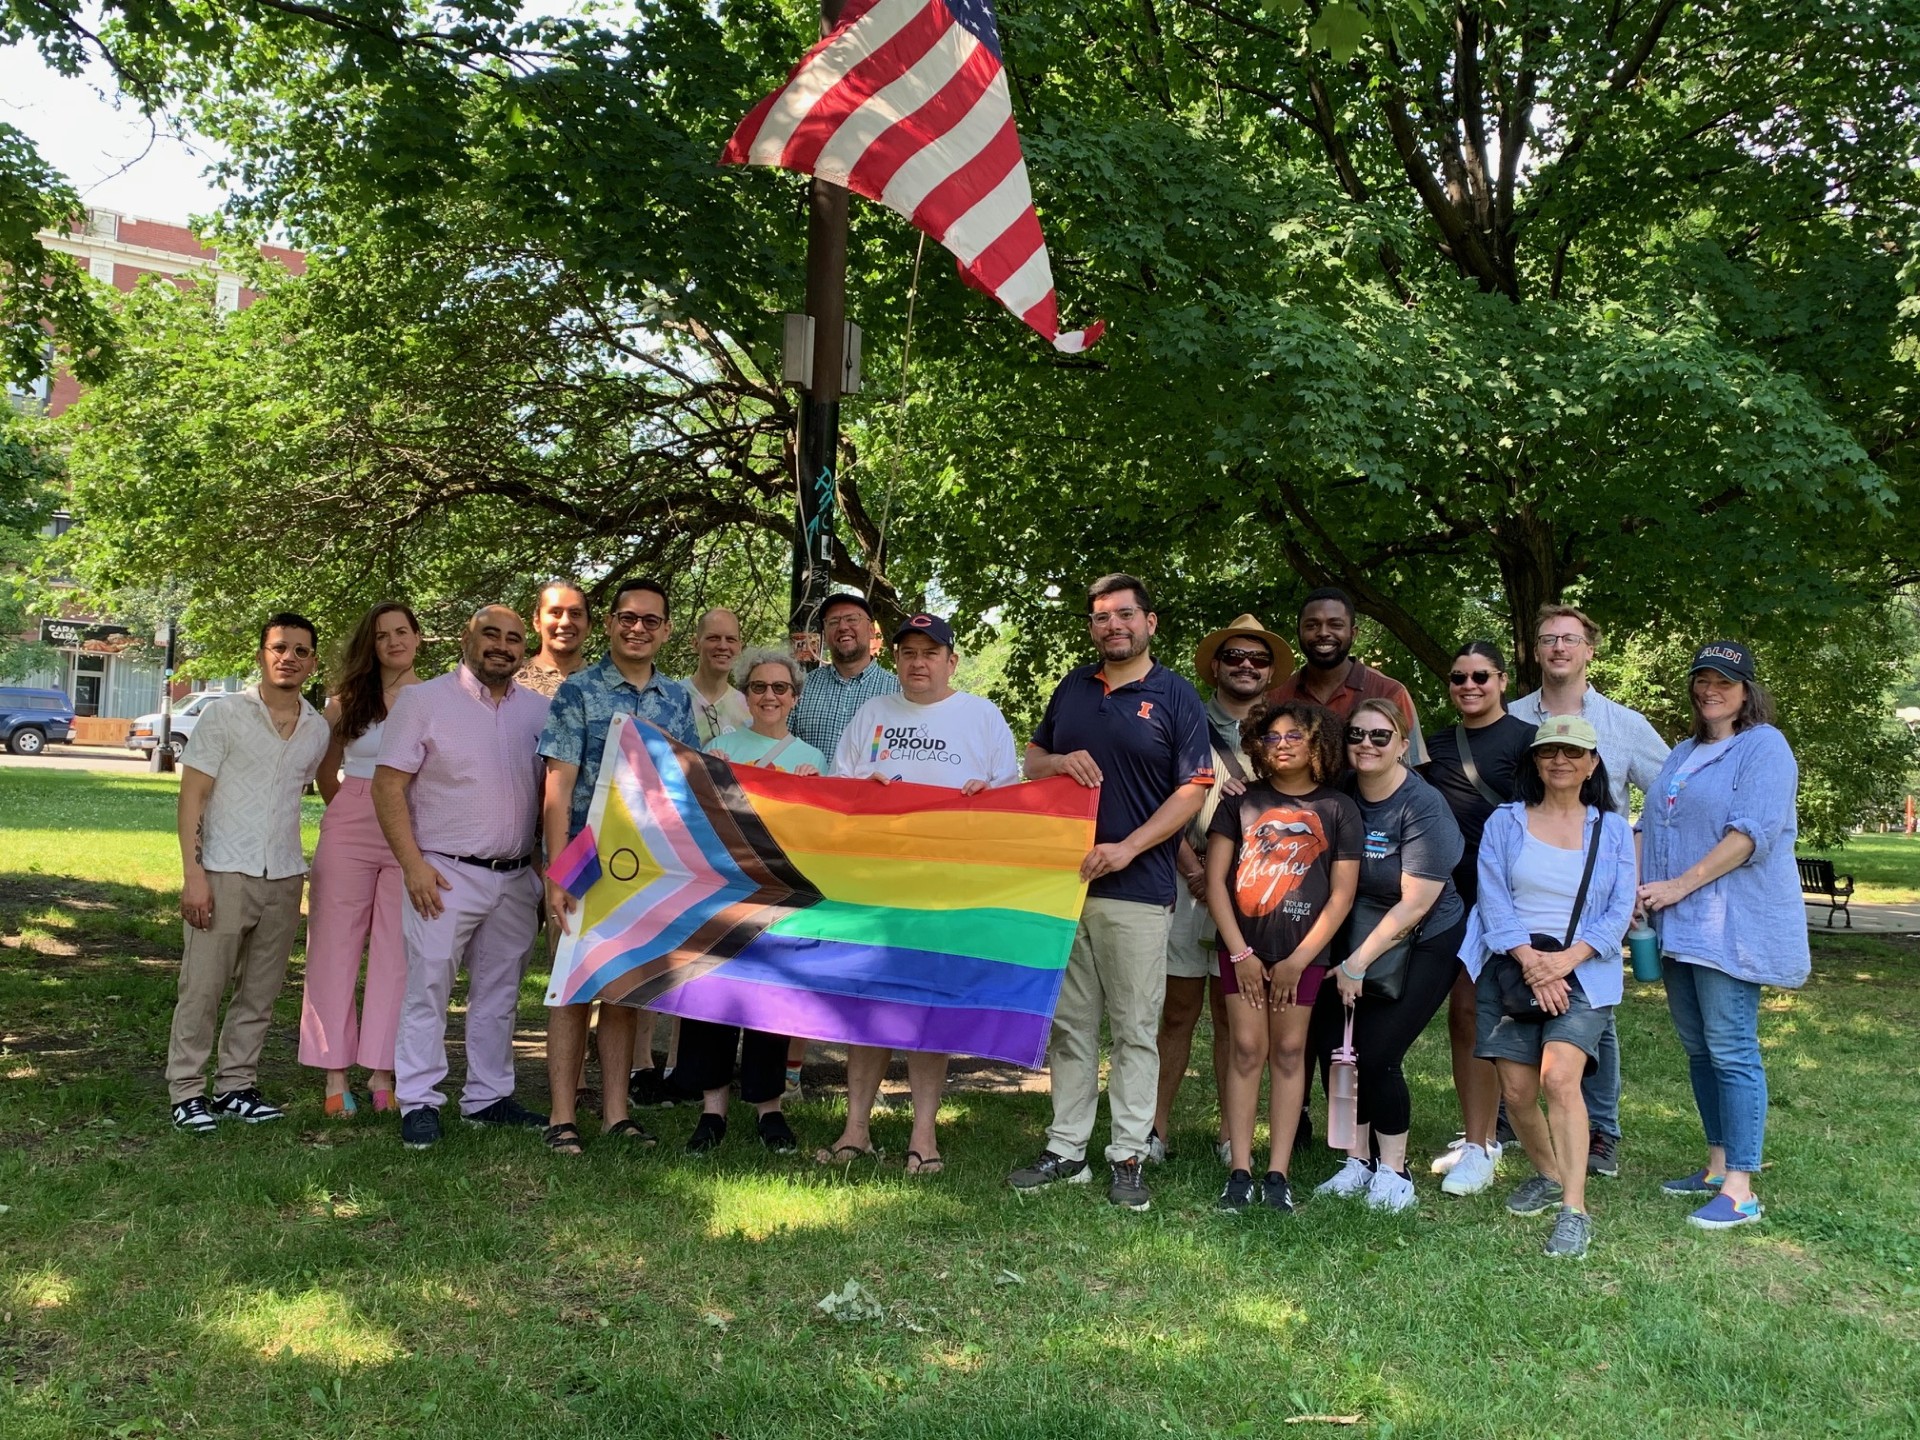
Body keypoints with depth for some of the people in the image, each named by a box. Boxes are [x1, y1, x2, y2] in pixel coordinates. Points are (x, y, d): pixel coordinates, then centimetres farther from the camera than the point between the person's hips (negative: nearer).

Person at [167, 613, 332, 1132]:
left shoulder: (318, 729, 9)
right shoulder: (225, 715, -3)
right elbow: (192, 796, -5)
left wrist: (305, 875, 12)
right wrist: (193, 874, -12)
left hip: (284, 878, 4)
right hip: (224, 873, -4)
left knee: (260, 992, 9)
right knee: (203, 988, -1)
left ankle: (237, 1085, 20)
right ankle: (187, 1092, 8)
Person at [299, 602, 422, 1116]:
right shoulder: (349, 700, 6)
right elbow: (326, 771, 16)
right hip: (349, 831, 1)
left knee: (397, 954, 3)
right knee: (336, 947, 3)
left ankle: (382, 1071, 11)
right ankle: (336, 1072, 11)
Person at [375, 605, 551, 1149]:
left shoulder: (538, 710, 9)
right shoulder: (422, 701, -3)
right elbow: (388, 787, -7)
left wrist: (545, 868, 8)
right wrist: (413, 864, -14)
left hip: (516, 878, 5)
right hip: (445, 875, -4)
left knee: (499, 994, 12)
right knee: (427, 991, -1)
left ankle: (488, 1097, 23)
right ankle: (419, 1104, 8)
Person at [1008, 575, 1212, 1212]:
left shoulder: (1175, 696, 0)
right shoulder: (1073, 687, 14)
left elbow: (1193, 789, -5)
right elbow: (1031, 758, 21)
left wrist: (1127, 848, -15)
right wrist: (1059, 761, -4)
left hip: (1137, 890, -4)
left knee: (1134, 1030, 1)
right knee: (1069, 1023, 9)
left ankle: (1128, 1158, 9)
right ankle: (1066, 1151, 17)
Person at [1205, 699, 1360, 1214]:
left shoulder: (1338, 809, 3)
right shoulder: (1241, 801, 4)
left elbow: (1342, 895, 0)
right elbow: (1215, 879, 1)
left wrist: (1298, 960, -5)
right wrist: (1240, 952, -6)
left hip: (1302, 950, 0)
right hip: (1243, 945, 0)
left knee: (1289, 1052, 3)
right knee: (1247, 1049, -2)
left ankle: (1279, 1173, 7)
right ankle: (1240, 1171, 2)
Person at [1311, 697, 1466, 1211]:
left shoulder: (1423, 806, -17)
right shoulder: (1340, 795, -3)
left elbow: (1415, 904, -18)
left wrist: (1358, 963, -15)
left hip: (1423, 944, -5)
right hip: (1357, 942, 5)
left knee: (1377, 1055, -11)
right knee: (1334, 1047, -4)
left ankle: (1394, 1172, 8)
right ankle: (1357, 1163, 13)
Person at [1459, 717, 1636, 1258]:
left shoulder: (1613, 829, 8)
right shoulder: (1504, 823, 8)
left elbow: (1620, 910, 1)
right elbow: (1493, 902, -2)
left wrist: (1566, 959, -14)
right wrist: (1531, 962, -15)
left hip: (1582, 972, -1)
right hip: (1511, 968, 2)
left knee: (1559, 1077, -21)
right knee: (1516, 1090, -1)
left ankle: (1574, 1210, -16)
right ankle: (1549, 1175, 26)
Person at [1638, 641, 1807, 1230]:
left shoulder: (1764, 746, -5)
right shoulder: (1683, 753, 20)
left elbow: (1751, 833, -16)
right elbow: (1649, 825, 20)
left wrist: (1679, 885, -16)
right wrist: (1635, 886, 3)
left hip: (1732, 926, -8)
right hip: (1677, 924, 8)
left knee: (1731, 1050, -8)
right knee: (1698, 1048, 12)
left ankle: (1739, 1190, -5)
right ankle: (1717, 1165, 21)